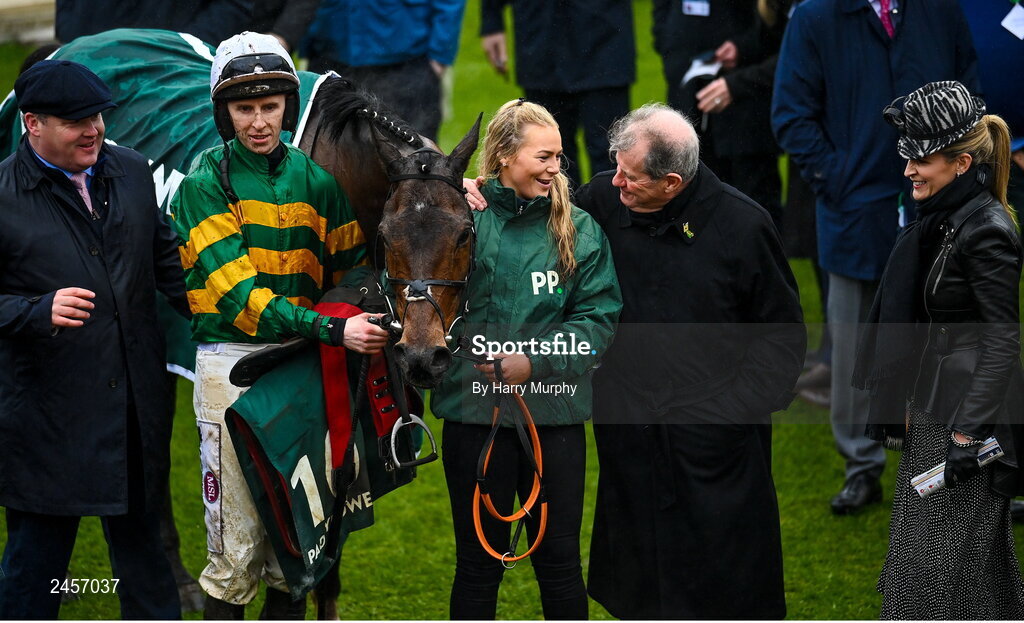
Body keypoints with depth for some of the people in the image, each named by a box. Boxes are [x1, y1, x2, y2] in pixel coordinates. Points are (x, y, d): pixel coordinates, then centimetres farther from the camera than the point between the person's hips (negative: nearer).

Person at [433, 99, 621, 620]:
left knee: (560, 561, 10)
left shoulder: (578, 230, 2)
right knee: (478, 563, 10)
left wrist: (534, 362, -17)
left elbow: (598, 318, -3)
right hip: (474, 410, -1)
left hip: (555, 415, 1)